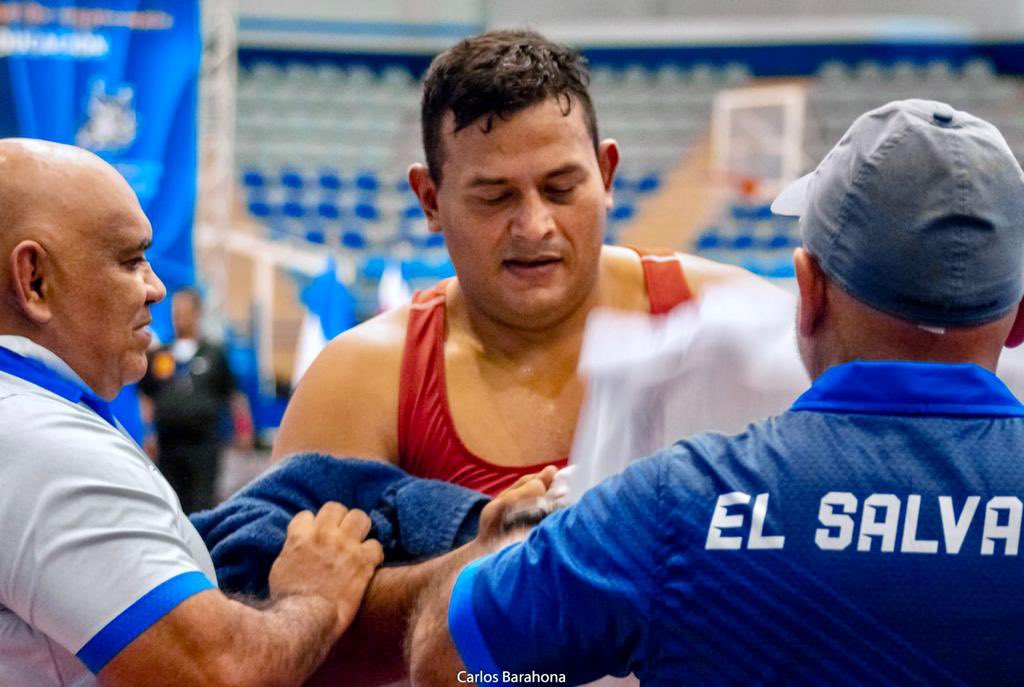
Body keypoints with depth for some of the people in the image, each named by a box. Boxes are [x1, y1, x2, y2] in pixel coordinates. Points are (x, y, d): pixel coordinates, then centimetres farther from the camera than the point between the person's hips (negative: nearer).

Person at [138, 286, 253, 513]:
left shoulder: (214, 354, 6)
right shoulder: (157, 356, 10)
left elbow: (234, 395, 9)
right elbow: (144, 398, 17)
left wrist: (243, 430, 2)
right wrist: (147, 434, 9)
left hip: (203, 444, -3)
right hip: (167, 444, 3)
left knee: (202, 504, -5)